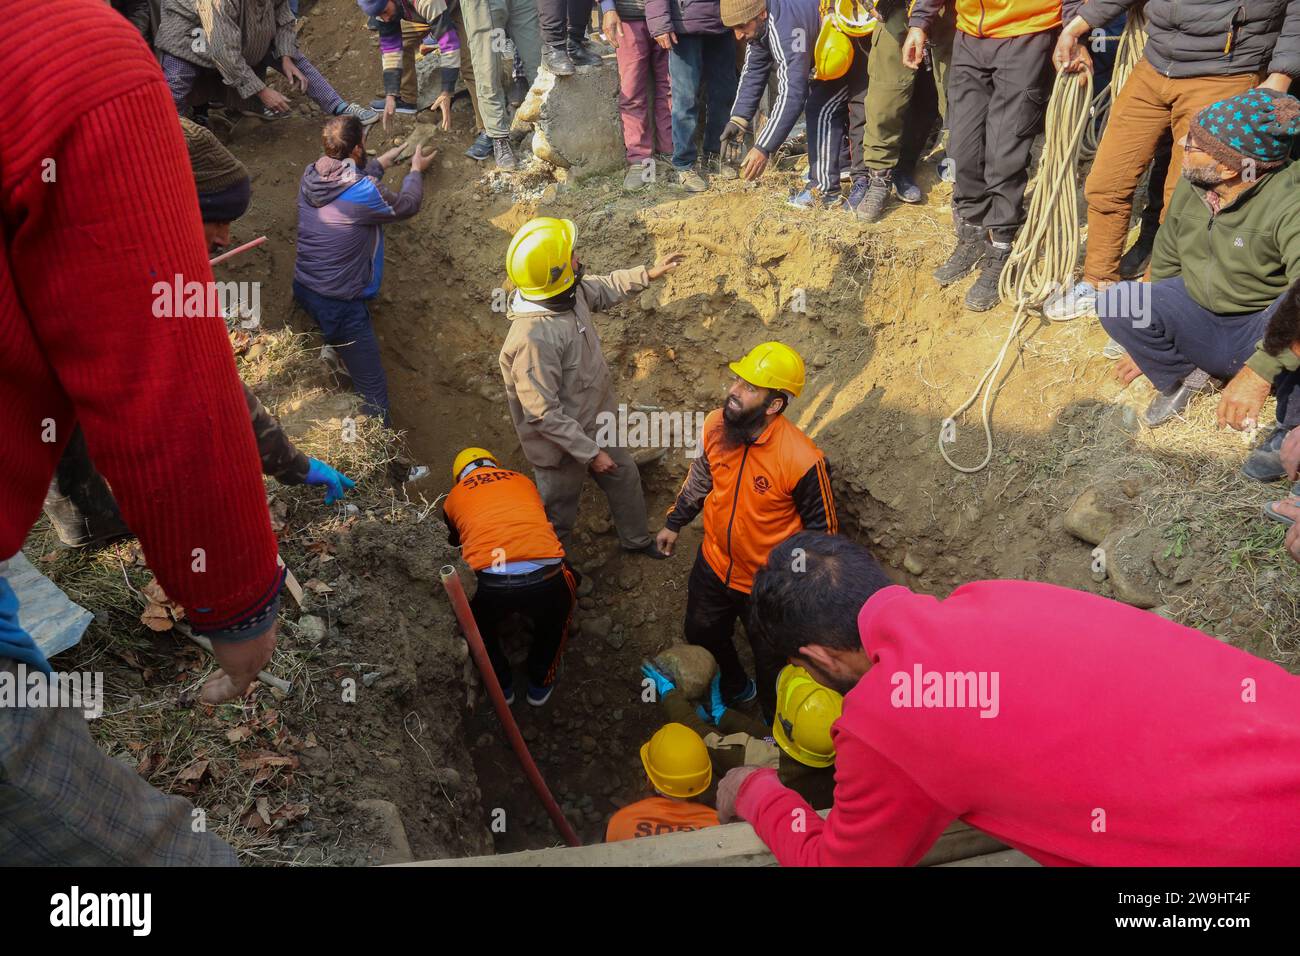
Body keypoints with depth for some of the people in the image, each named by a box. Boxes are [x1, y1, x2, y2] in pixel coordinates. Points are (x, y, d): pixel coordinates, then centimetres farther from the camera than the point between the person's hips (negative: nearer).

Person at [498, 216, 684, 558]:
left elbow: (604, 289, 13)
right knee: (559, 515, 17)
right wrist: (590, 453, -25)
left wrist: (648, 274, 8)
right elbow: (544, 414, -32)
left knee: (625, 478, 28)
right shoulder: (532, 338, -39)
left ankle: (636, 539, 55)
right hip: (562, 443, -8)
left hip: (597, 422, 8)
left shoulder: (572, 291, -13)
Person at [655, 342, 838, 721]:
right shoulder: (716, 424, -17)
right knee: (701, 634, 28)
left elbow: (823, 529, -17)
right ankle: (733, 688, 60)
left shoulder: (802, 461, -33)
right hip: (713, 565, 5)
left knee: (771, 661, 18)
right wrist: (674, 523, 16)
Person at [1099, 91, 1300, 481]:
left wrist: (1258, 372, -46)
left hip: (1261, 334, -5)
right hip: (1197, 320, 5)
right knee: (1115, 304, -20)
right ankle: (1182, 376, 9)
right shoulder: (1190, 186, -6)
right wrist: (1150, 340, 17)